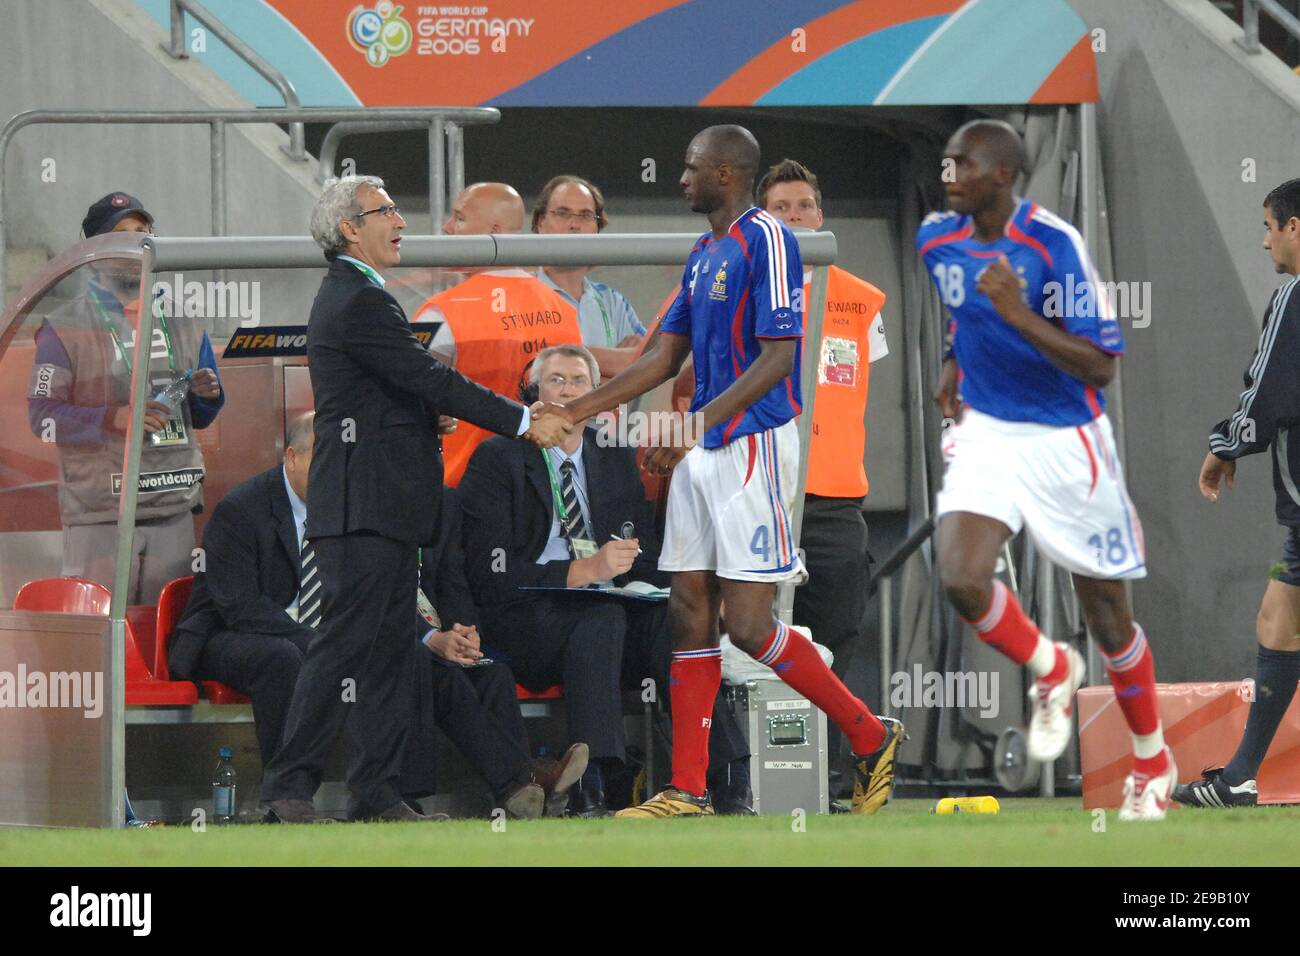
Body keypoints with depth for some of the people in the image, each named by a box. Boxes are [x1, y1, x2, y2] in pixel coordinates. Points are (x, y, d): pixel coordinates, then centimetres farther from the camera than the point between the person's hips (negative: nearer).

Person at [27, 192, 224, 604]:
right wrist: (113, 418, -20)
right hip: (99, 516, -5)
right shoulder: (66, 328, 2)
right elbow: (42, 416, -6)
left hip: (173, 510, 5)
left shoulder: (182, 325, 17)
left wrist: (206, 395, 0)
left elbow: (200, 418, 24)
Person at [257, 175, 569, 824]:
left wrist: (522, 416, 12)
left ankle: (378, 795, 10)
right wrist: (523, 423, -10)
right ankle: (290, 785, -8)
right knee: (345, 644, -10)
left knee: (388, 651, 9)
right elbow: (433, 381, -16)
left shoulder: (353, 297, 20)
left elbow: (418, 386, 21)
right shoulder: (359, 302, -14)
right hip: (363, 508, -11)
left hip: (383, 509, 11)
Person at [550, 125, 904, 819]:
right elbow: (664, 357, 21)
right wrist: (573, 413, 17)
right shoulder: (704, 255, 17)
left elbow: (777, 356, -19)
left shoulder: (767, 240, -12)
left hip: (753, 445, -9)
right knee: (690, 611, 4)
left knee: (749, 624, -11)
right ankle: (687, 789, 5)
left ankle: (871, 737, 4)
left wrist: (700, 423, -27)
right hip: (702, 451, 9)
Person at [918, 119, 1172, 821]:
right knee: (961, 579, -20)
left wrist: (1020, 316, -34)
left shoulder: (1053, 243, -20)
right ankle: (1050, 670, 10)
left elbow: (1101, 366, -23)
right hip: (987, 431, 4)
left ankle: (1153, 764, 26)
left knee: (1107, 616, 6)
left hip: (1064, 441, -4)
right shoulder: (937, 241, -2)